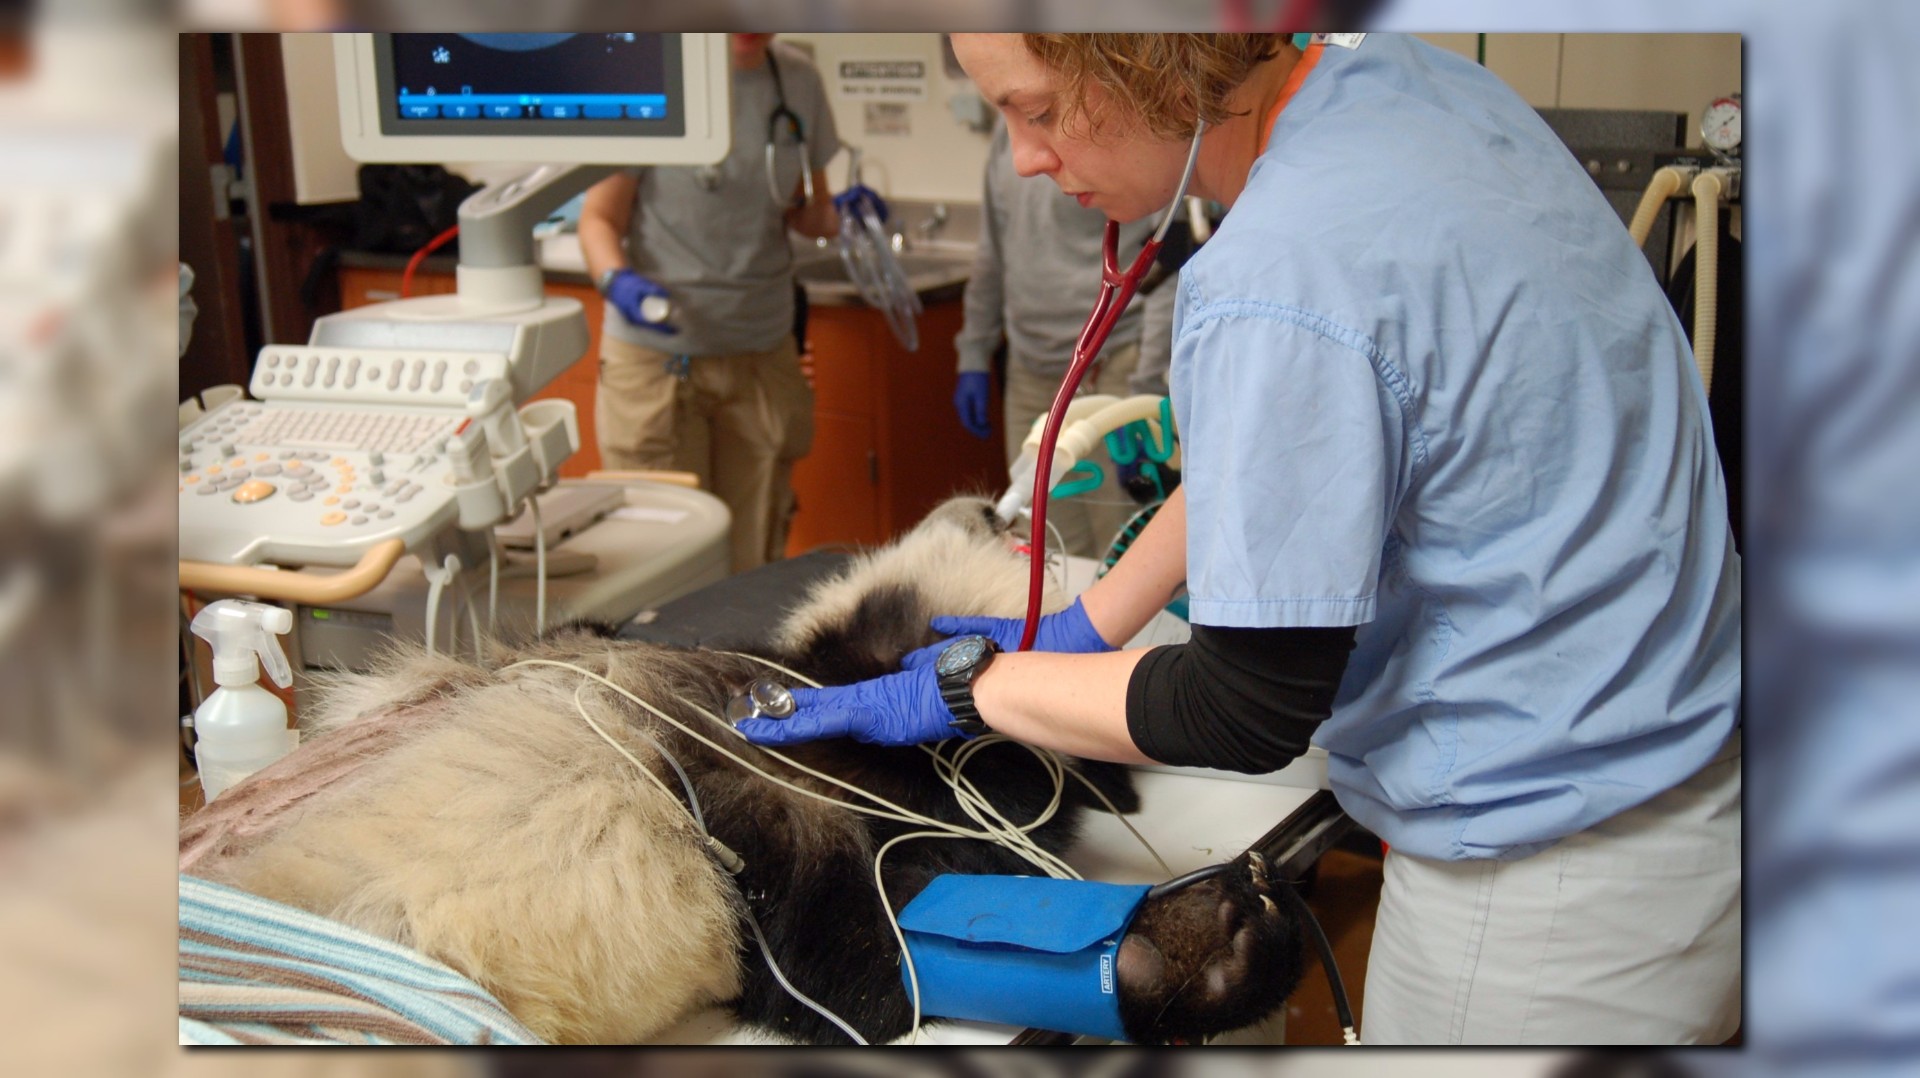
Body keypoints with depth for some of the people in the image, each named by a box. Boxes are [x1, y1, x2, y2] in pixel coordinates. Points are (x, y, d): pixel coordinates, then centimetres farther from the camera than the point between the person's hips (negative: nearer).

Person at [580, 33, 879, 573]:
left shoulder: (798, 79, 6)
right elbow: (600, 216, -7)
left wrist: (838, 215, -7)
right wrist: (617, 281, -27)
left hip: (763, 352, 4)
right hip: (656, 353, -4)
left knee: (756, 563, 8)